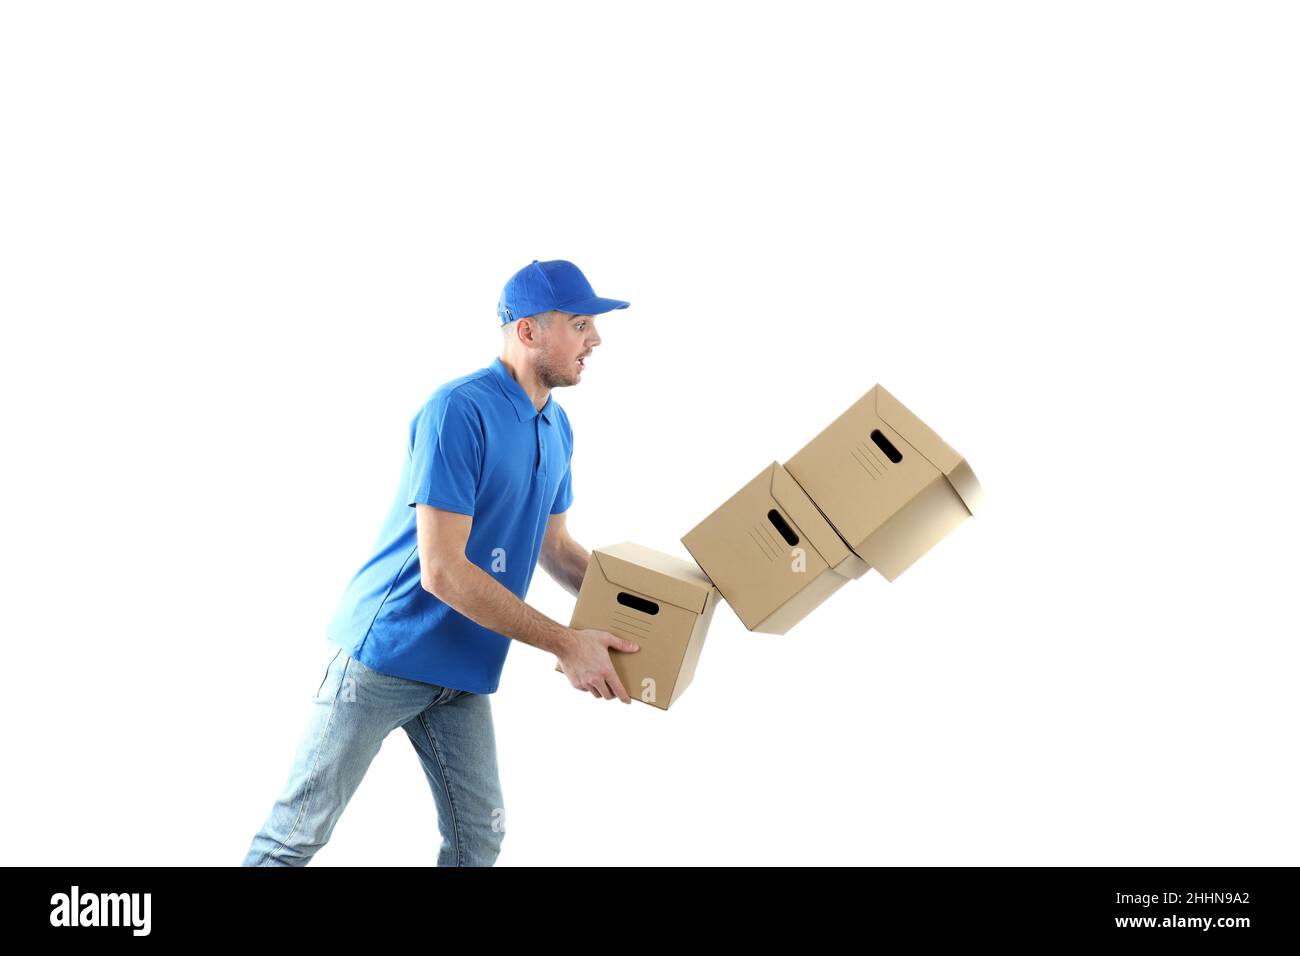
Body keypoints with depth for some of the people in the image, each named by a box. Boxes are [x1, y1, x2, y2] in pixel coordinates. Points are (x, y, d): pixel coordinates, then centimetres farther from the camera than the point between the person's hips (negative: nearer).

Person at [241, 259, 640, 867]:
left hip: (463, 674, 8)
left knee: (479, 838, 8)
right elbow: (442, 570, -24)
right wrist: (564, 644, -21)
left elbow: (554, 546, 19)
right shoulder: (459, 411, -20)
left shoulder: (556, 427, 7)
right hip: (385, 652, -7)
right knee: (300, 831, 2)